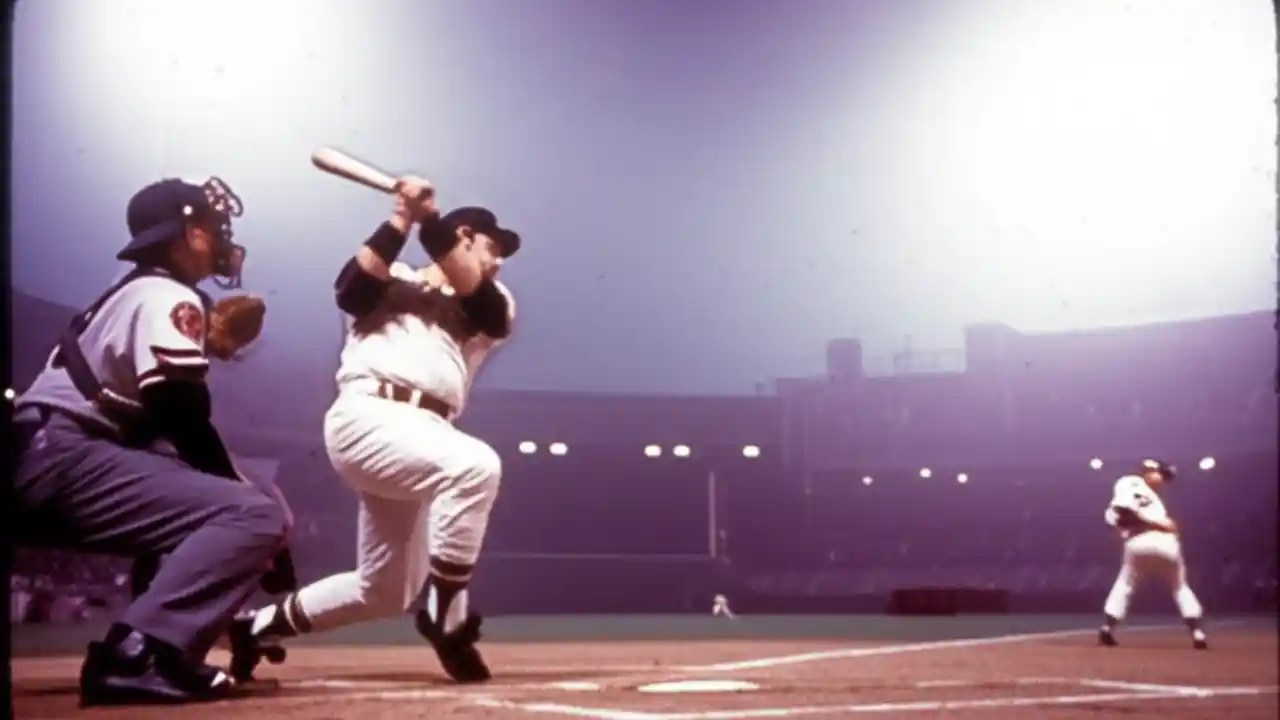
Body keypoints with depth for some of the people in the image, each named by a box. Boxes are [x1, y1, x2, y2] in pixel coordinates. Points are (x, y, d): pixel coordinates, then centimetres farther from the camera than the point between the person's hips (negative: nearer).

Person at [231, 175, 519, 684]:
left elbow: (476, 293, -2)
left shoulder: (495, 308, 22)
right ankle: (444, 607, -23)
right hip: (368, 419, -7)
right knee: (475, 465, -33)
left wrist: (429, 217, -8)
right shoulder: (392, 279, 13)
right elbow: (350, 293, -9)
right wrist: (401, 219, -10)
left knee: (386, 591, 13)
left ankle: (261, 625, 31)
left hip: (418, 435, 7)